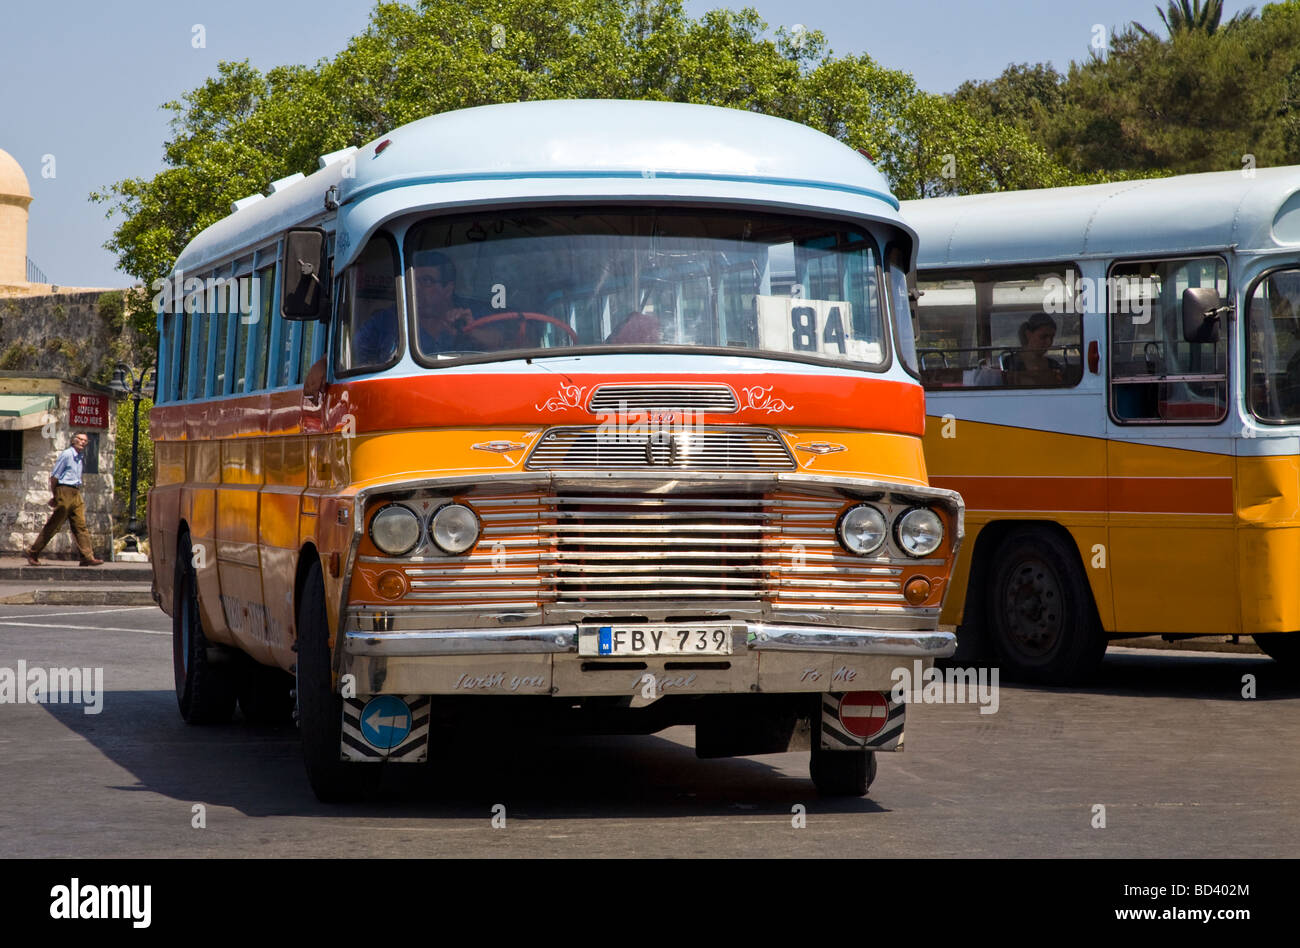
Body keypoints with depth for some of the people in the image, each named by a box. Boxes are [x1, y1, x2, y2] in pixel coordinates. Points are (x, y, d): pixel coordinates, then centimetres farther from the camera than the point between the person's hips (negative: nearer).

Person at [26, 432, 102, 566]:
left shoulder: (81, 458, 17)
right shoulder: (66, 455, -9)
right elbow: (54, 476, -10)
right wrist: (54, 496, -9)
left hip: (76, 494, 8)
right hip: (65, 491, -8)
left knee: (80, 525, 0)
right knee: (53, 525, -4)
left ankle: (87, 557, -5)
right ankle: (33, 553, 4)